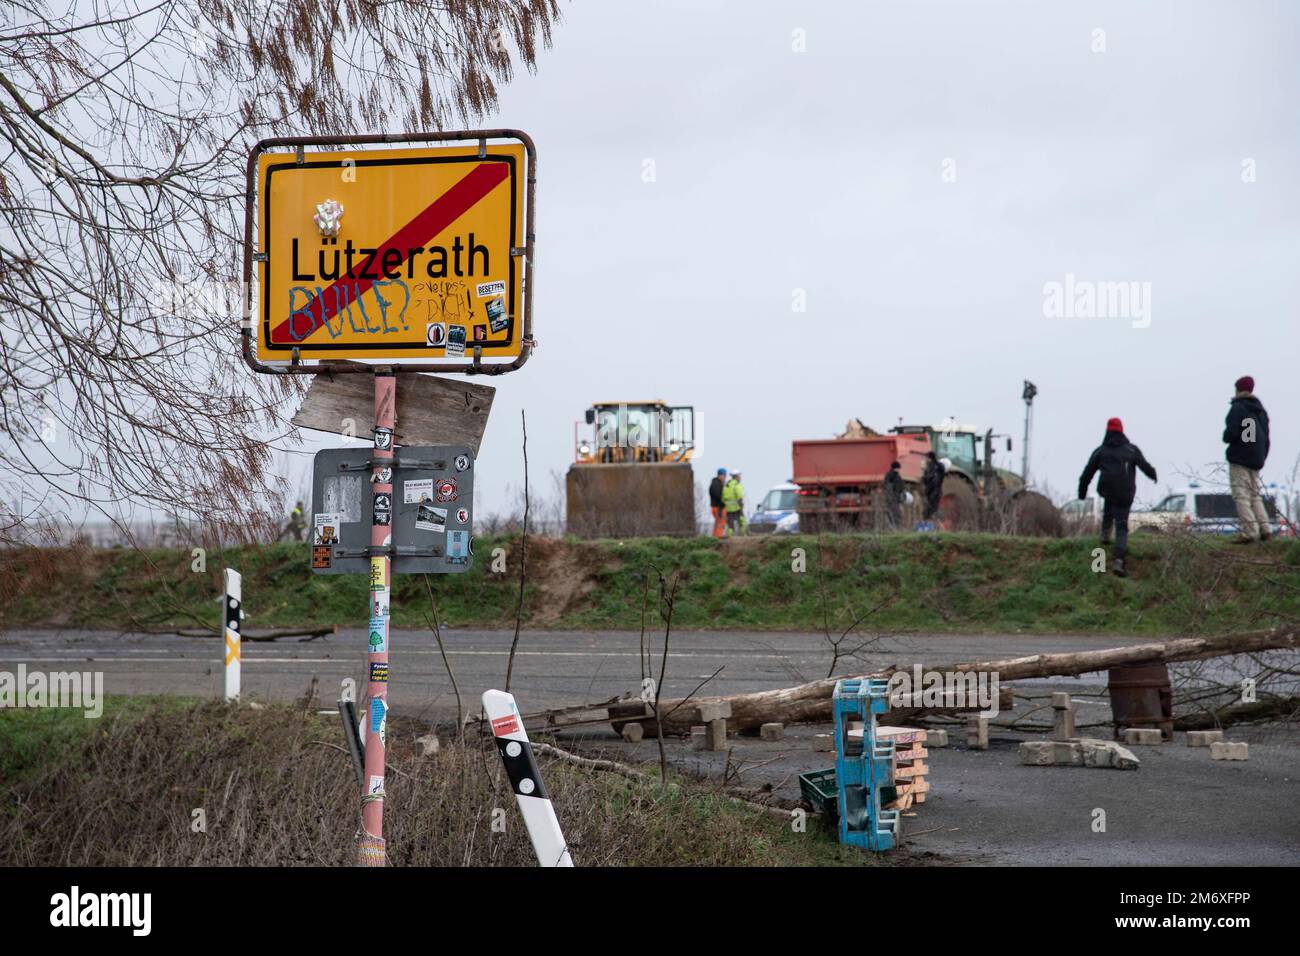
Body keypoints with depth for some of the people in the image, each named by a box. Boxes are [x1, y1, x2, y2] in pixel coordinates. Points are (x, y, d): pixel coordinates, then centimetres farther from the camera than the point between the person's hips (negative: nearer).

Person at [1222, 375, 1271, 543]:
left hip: (1240, 458, -8)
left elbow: (1232, 433, -20)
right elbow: (1266, 438, 19)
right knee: (1255, 495, 13)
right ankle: (1264, 530, 1)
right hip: (1256, 460, 8)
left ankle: (1249, 531, -18)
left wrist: (1226, 437, 2)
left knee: (1241, 495, -8)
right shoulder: (1261, 410, 16)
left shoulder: (1238, 408, -10)